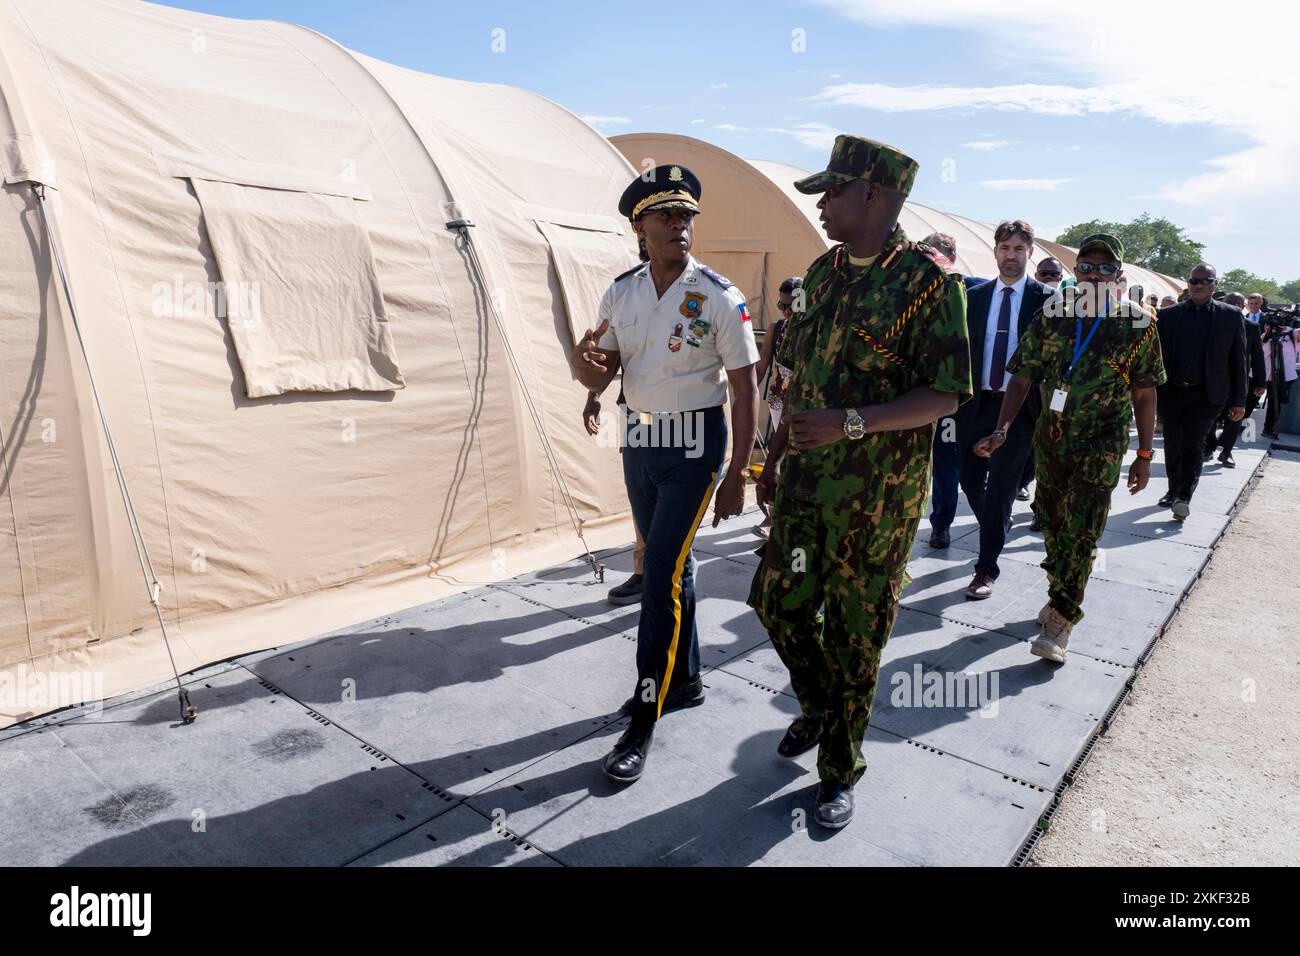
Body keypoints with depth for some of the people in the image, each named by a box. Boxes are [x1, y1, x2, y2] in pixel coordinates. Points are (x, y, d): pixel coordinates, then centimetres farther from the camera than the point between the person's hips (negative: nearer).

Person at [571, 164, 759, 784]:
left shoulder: (719, 297, -12)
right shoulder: (620, 292, 3)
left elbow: (745, 390, -10)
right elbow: (600, 377, 5)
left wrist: (736, 476, -13)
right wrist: (580, 363, -20)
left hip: (694, 443, -6)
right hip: (638, 441, 6)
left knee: (661, 577, -9)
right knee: (669, 566, 17)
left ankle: (643, 722, 4)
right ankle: (685, 680, 35)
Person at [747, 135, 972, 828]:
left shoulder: (926, 281, -11)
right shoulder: (823, 272, 10)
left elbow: (947, 394, -14)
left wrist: (850, 424, -26)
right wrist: (776, 458, 15)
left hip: (879, 493, -6)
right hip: (805, 482, 7)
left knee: (856, 634, 5)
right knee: (778, 601, 12)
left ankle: (840, 772, 25)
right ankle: (818, 707, 41)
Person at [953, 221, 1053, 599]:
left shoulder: (1044, 297, -1)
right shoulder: (975, 296, 7)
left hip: (1018, 406, -3)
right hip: (976, 404, 3)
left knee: (1001, 487, -1)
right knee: (971, 481, 11)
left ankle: (987, 568, 7)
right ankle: (997, 533, 39)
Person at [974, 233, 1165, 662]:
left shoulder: (1137, 323, -4)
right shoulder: (1051, 316, 1)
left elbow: (1144, 392, 1)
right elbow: (1023, 376, -2)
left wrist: (1144, 455, 1)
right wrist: (1002, 429, -16)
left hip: (1103, 442, -3)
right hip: (1051, 436, 3)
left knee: (1081, 531, -8)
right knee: (1052, 522, 13)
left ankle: (1060, 622, -1)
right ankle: (1060, 594, 34)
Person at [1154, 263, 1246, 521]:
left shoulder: (1231, 316, 2)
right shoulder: (1168, 315, 4)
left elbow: (1238, 359, 3)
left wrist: (1239, 400, 1)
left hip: (1206, 395, -2)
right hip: (1170, 393, 2)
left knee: (1193, 444, -8)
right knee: (1172, 445, 10)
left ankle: (1185, 497, -4)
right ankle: (1174, 491, 24)